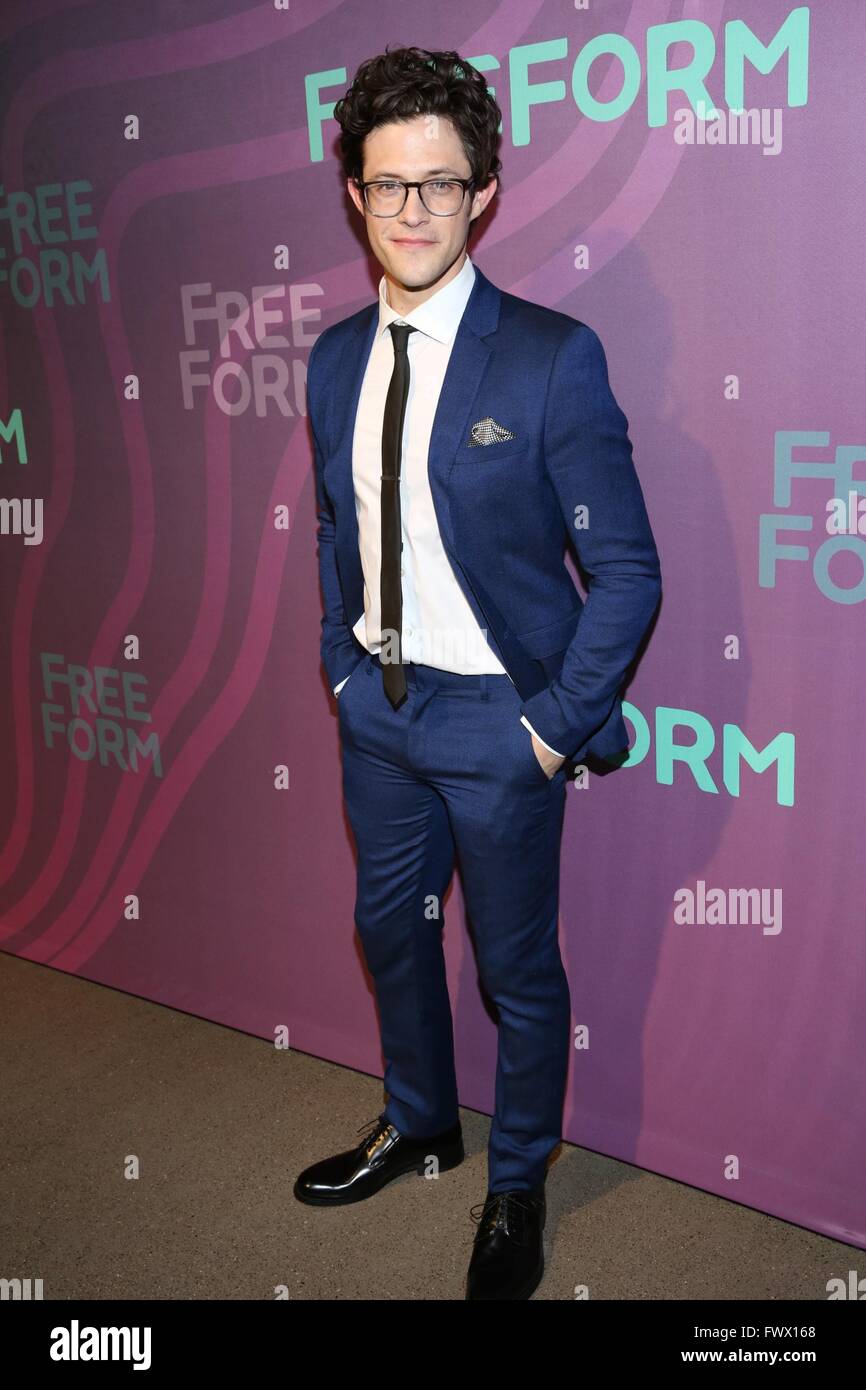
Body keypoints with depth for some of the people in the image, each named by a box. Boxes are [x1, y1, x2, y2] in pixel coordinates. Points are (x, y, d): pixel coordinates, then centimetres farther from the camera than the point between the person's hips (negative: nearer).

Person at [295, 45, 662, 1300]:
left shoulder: (551, 357, -16)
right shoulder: (334, 360, 3)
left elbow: (627, 571, -14)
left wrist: (556, 725, -14)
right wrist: (343, 665, 9)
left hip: (497, 719, -6)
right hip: (377, 707, 6)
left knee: (519, 965, 11)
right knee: (390, 928, 21)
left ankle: (518, 1186, 36)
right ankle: (419, 1126, 48)